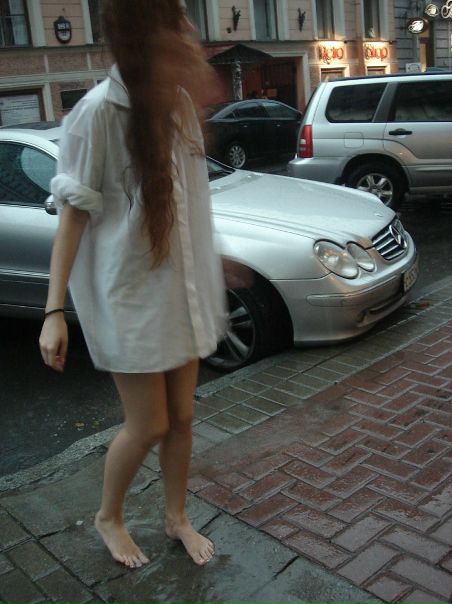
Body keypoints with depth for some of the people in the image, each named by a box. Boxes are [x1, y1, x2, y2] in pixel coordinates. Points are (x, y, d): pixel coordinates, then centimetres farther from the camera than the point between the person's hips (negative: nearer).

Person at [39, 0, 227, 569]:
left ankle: (176, 517, 37)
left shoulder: (178, 100, 3)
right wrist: (54, 312, -17)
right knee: (148, 425, 5)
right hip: (128, 294, -6)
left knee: (181, 416, 14)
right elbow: (73, 215, -14)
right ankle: (108, 517, 33)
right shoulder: (98, 111, -16)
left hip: (179, 287, 6)